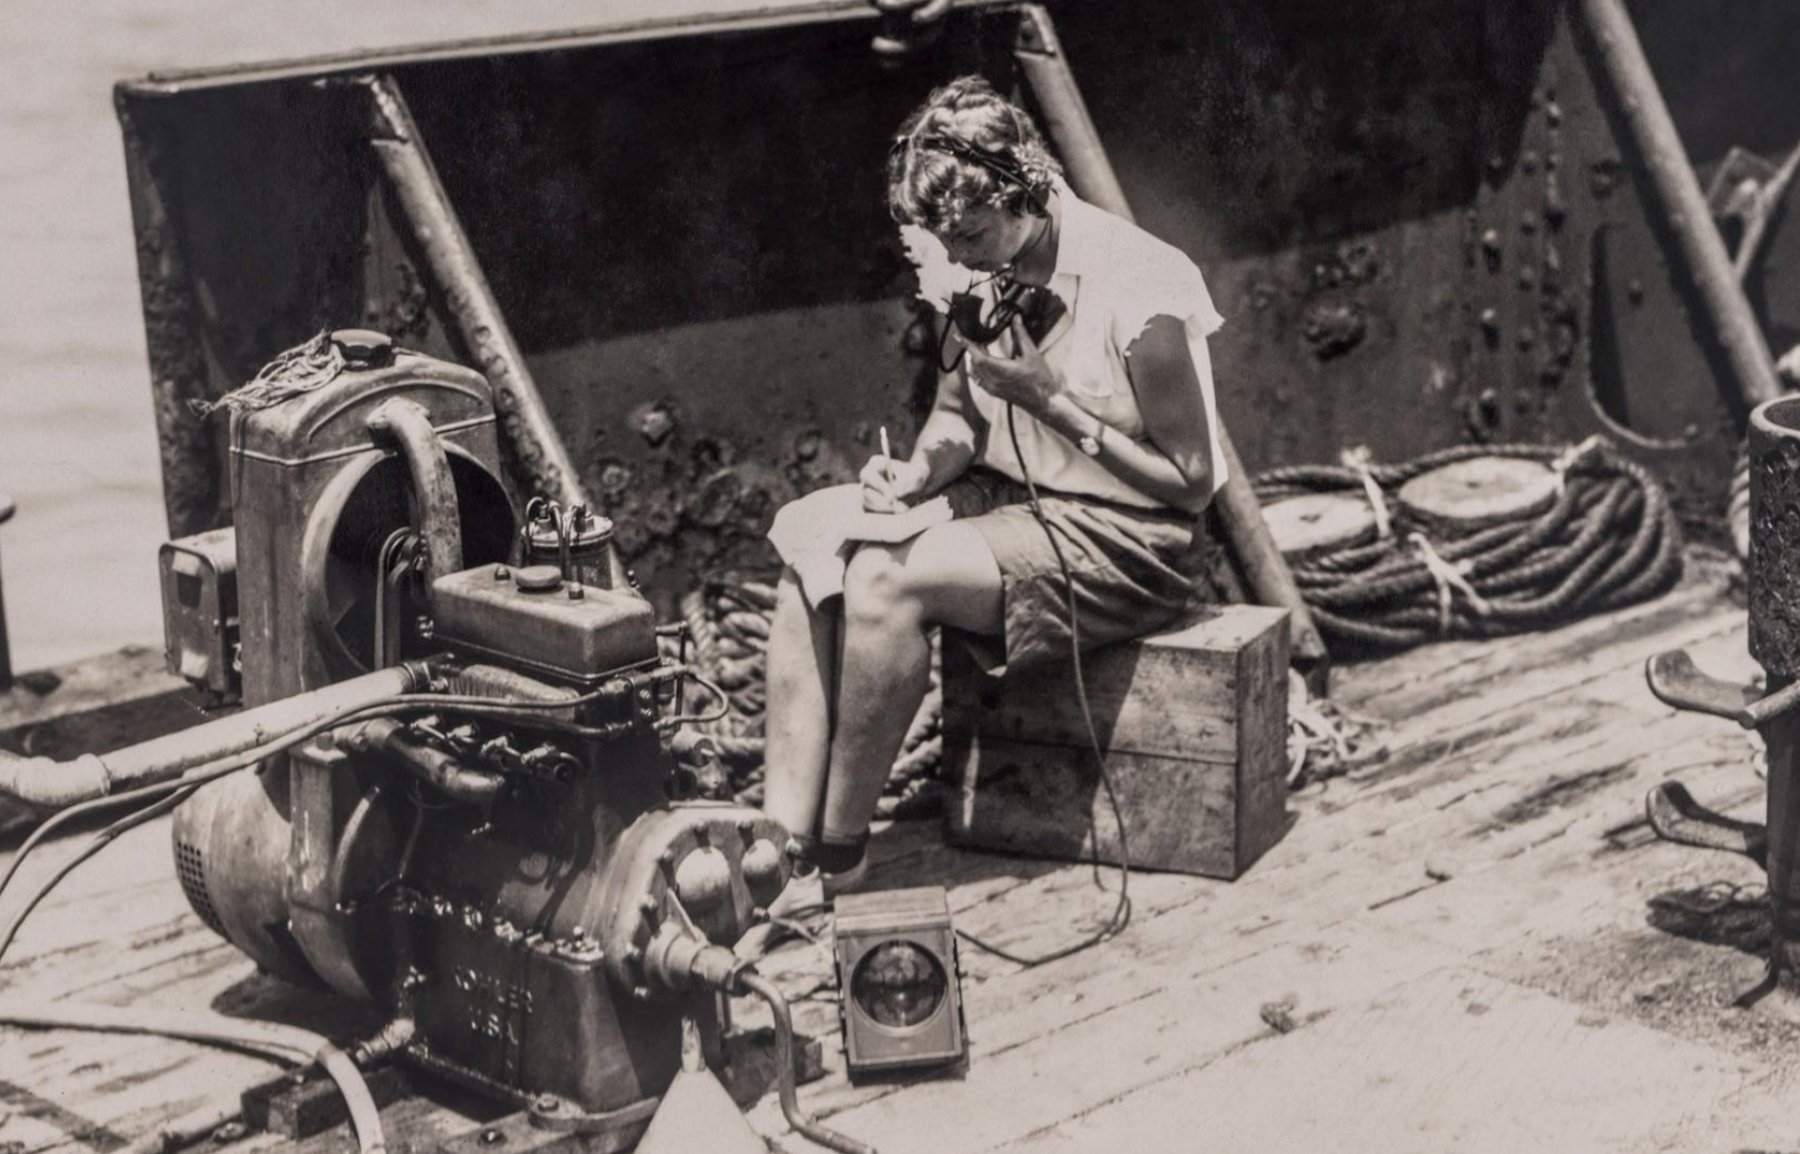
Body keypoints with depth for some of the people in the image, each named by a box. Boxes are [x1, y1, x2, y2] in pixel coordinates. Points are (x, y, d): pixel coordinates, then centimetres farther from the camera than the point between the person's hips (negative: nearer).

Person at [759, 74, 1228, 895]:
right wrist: (920, 471, -9)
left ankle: (837, 853, -16)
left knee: (886, 584, -28)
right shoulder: (974, 269, 1)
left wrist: (1053, 399, -19)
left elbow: (1190, 481, -14)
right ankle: (781, 836, -21)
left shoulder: (1139, 291, -19)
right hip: (1004, 499, 7)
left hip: (1120, 535, -7)